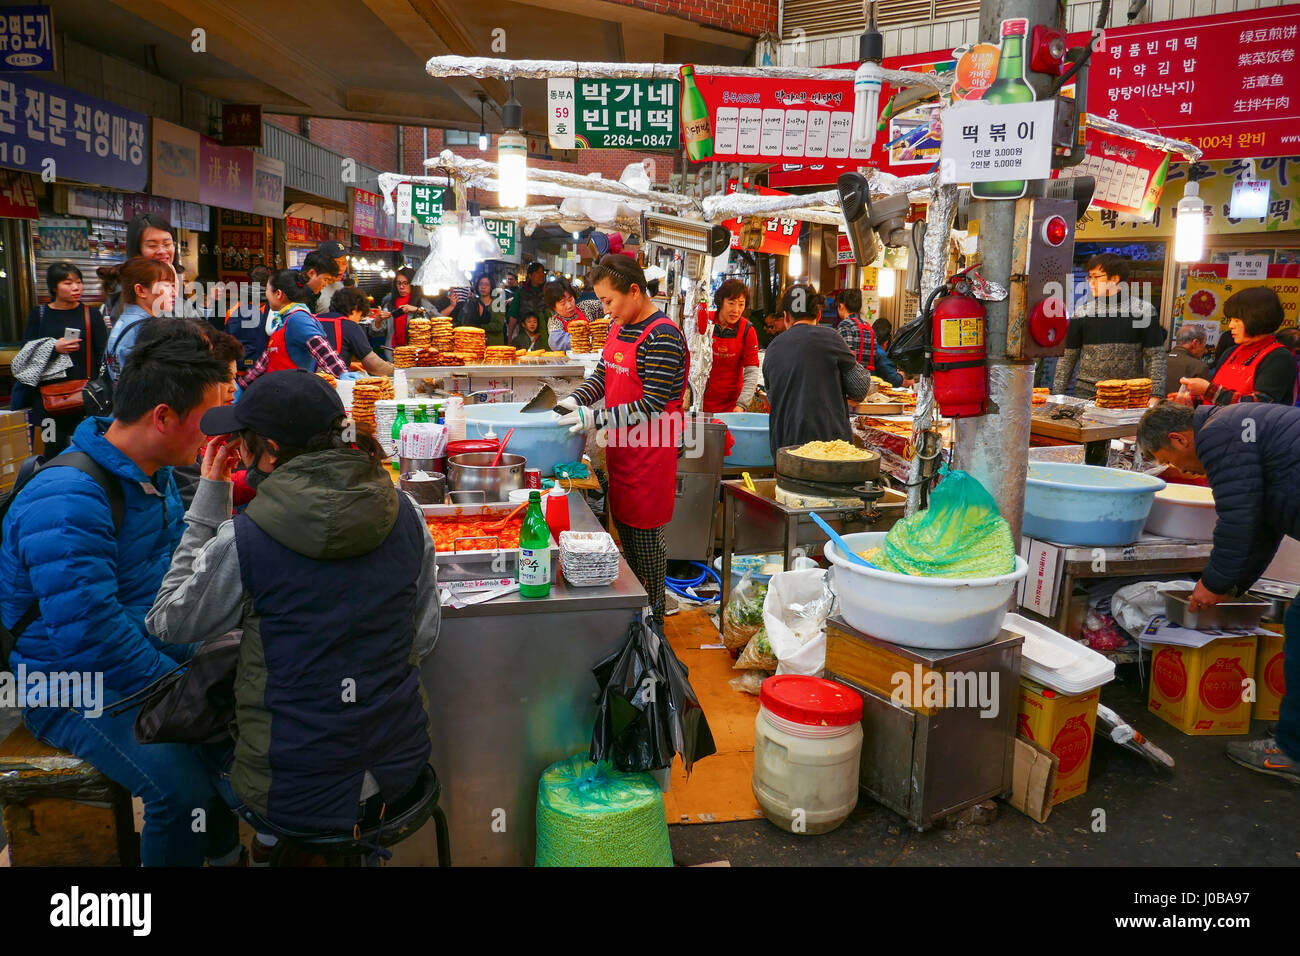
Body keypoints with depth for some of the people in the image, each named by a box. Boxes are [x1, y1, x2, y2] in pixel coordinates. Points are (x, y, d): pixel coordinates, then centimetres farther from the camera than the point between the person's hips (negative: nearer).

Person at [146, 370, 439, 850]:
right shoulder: (405, 513, -9)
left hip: (295, 793, -4)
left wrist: (208, 499, -2)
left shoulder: (243, 540, -20)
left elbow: (167, 622, -1)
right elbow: (423, 636, 1)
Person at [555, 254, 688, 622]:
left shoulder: (663, 337, -20)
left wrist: (595, 418, -25)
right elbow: (603, 374, 18)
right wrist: (575, 400, -1)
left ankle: (654, 615, 18)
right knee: (623, 524, 17)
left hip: (650, 451, -9)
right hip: (620, 444, 9)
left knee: (645, 532, 2)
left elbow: (652, 406, -24)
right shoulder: (619, 327, 9)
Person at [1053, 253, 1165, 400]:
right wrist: (1057, 396, 3)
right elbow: (1067, 358, 11)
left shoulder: (1143, 310, 4)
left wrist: (1155, 396, -6)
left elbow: (1155, 357, 3)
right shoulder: (1082, 313, 8)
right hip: (1087, 392, 1)